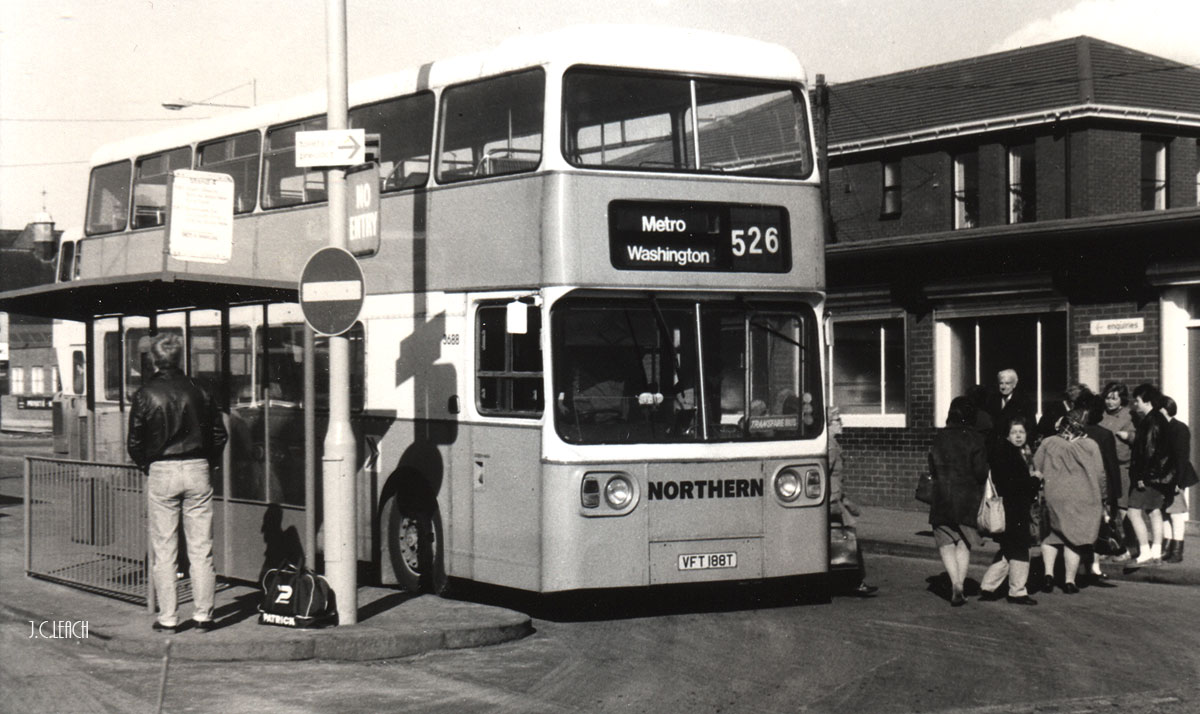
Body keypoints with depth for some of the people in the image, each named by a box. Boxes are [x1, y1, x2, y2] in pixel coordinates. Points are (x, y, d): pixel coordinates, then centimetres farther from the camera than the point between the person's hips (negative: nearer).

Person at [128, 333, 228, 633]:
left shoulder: (146, 394, -4)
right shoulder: (198, 390, 2)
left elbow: (134, 443, -2)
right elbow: (219, 435, 5)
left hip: (161, 473, -2)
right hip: (198, 472, 2)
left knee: (164, 550, 4)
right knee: (201, 549, 5)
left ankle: (167, 617, 5)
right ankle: (203, 615, 7)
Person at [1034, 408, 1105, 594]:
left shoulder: (1048, 443, -3)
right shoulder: (1090, 446, -6)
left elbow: (1036, 469, 2)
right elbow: (1099, 474, 0)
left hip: (1052, 497, 1)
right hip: (1080, 500, -1)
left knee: (1051, 536, 17)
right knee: (1074, 539, 8)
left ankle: (1048, 573, 1)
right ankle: (1069, 581, 9)